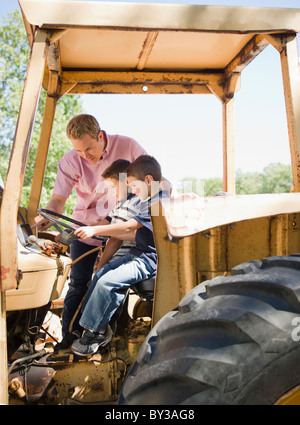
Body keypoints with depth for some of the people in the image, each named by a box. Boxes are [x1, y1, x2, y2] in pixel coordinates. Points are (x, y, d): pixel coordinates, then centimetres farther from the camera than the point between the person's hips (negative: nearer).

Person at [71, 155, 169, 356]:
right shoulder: (157, 201, 14)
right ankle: (100, 328, 9)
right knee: (101, 274, 8)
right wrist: (109, 232, 19)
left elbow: (128, 227, -23)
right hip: (140, 255, 11)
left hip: (148, 261, -11)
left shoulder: (157, 203, -19)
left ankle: (93, 332, -3)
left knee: (107, 282, -19)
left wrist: (95, 230, -21)